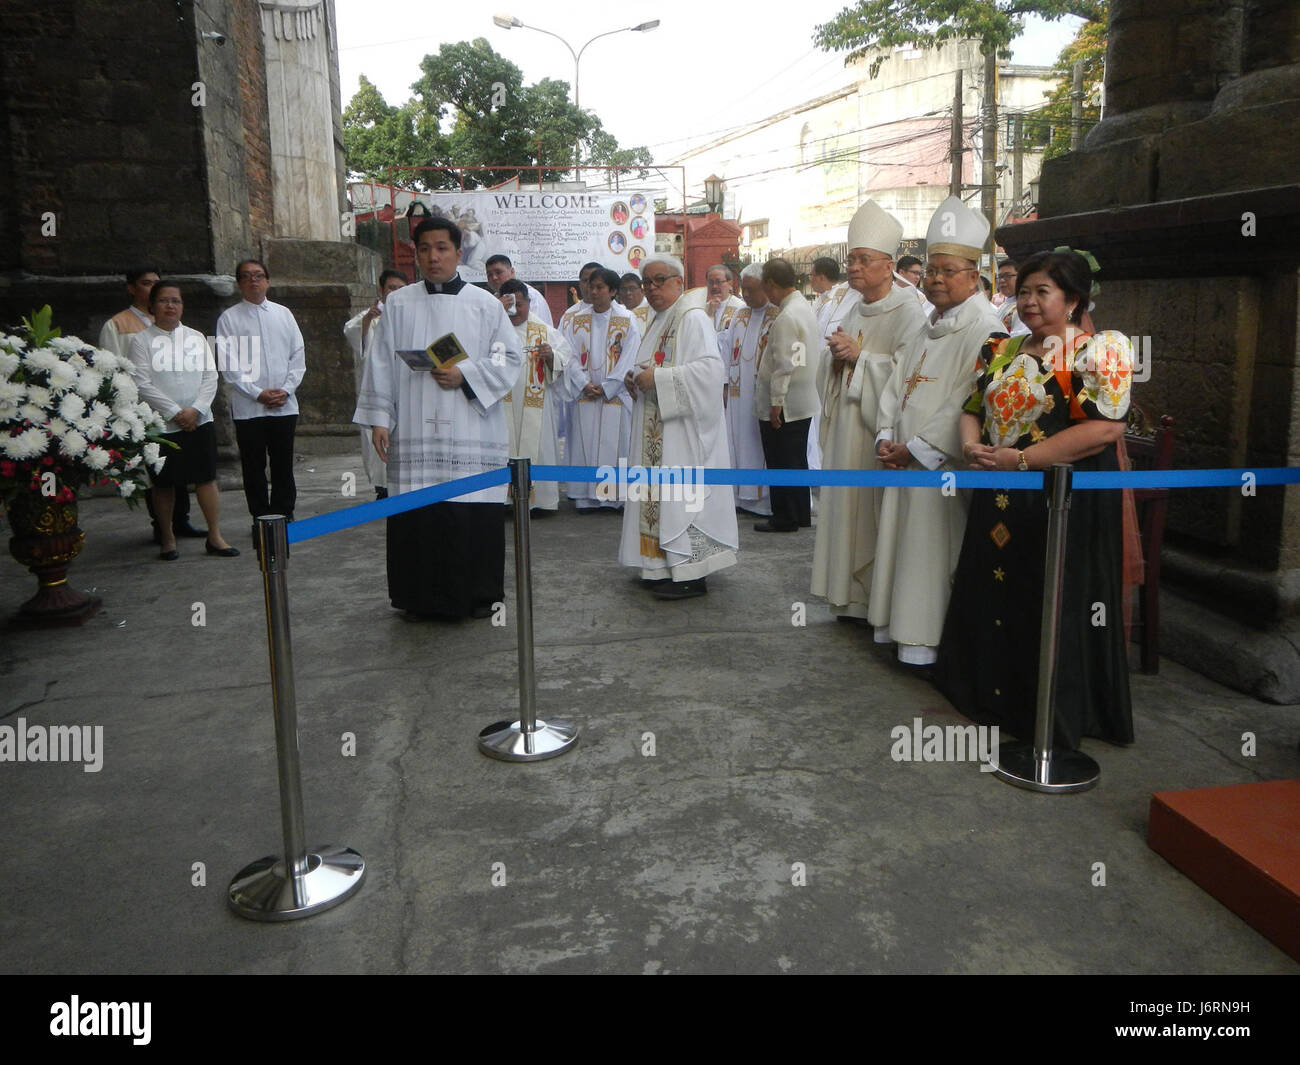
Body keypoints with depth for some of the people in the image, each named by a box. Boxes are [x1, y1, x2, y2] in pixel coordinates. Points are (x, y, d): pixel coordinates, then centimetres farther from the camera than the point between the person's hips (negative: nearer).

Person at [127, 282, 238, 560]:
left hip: (199, 421, 2)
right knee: (163, 484, 5)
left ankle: (215, 536, 8)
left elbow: (210, 377, 5)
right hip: (160, 423, -2)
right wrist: (174, 412, -13)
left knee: (206, 477, 1)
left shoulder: (196, 337, 10)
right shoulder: (141, 340, 0)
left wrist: (195, 409, -9)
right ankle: (168, 539, 17)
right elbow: (142, 383, -7)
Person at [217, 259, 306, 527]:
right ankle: (261, 519, 12)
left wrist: (285, 389, -5)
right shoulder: (229, 318, 3)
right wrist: (258, 393, -12)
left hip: (285, 405, 2)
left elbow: (298, 356, 8)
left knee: (283, 465, 7)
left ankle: (284, 515, 18)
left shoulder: (283, 314, 11)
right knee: (253, 467, 4)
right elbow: (228, 366, -3)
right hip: (247, 408, -2)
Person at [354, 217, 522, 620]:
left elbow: (510, 358, 4)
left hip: (472, 432, -1)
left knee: (476, 514, -1)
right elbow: (381, 364, 8)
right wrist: (379, 417, 1)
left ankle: (478, 594, 14)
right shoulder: (399, 304, 10)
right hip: (414, 432, 1)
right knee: (417, 516, 1)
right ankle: (420, 597, 14)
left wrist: (465, 375, -10)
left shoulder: (485, 305, 7)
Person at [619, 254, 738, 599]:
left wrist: (658, 378, -21)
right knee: (660, 492, 10)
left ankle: (692, 575, -4)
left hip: (683, 427, -9)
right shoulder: (658, 322, 19)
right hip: (656, 428, 10)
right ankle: (666, 567, 18)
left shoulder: (693, 319, -10)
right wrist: (636, 379, 7)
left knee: (683, 491, -9)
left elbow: (709, 368, -22)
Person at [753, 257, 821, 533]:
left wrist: (776, 403, -18)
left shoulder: (786, 317, -20)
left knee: (781, 463, 1)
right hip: (804, 402, 9)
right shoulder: (805, 308, 10)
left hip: (785, 405, -9)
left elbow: (784, 365, -22)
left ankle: (785, 518, 9)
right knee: (798, 460, 16)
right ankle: (802, 514, 25)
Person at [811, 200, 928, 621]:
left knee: (874, 508, -5)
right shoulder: (852, 310, 16)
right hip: (845, 424, 7)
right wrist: (836, 356, -3)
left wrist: (859, 355, -16)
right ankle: (849, 597, 18)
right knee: (844, 503, 8)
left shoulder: (907, 311, -7)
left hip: (879, 426, -7)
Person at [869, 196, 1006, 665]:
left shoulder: (983, 327, -11)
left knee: (932, 549, -4)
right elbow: (898, 381, 15)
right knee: (901, 536, 13)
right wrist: (886, 438, 0)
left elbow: (968, 402, -19)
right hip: (906, 458, 9)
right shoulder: (929, 326, 17)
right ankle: (898, 622, 24)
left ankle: (927, 638, 6)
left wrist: (916, 449, -17)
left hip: (944, 463, -8)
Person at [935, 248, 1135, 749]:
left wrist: (1020, 458, -21)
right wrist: (973, 446, -7)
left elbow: (1106, 427, -18)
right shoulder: (1002, 351, 13)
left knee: (1054, 606, 1)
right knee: (991, 595, 12)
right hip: (1000, 500, 6)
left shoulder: (1099, 350, -7)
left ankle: (1054, 715, 18)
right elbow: (972, 409, 17)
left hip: (1066, 501, -6)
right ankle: (993, 694, 30)